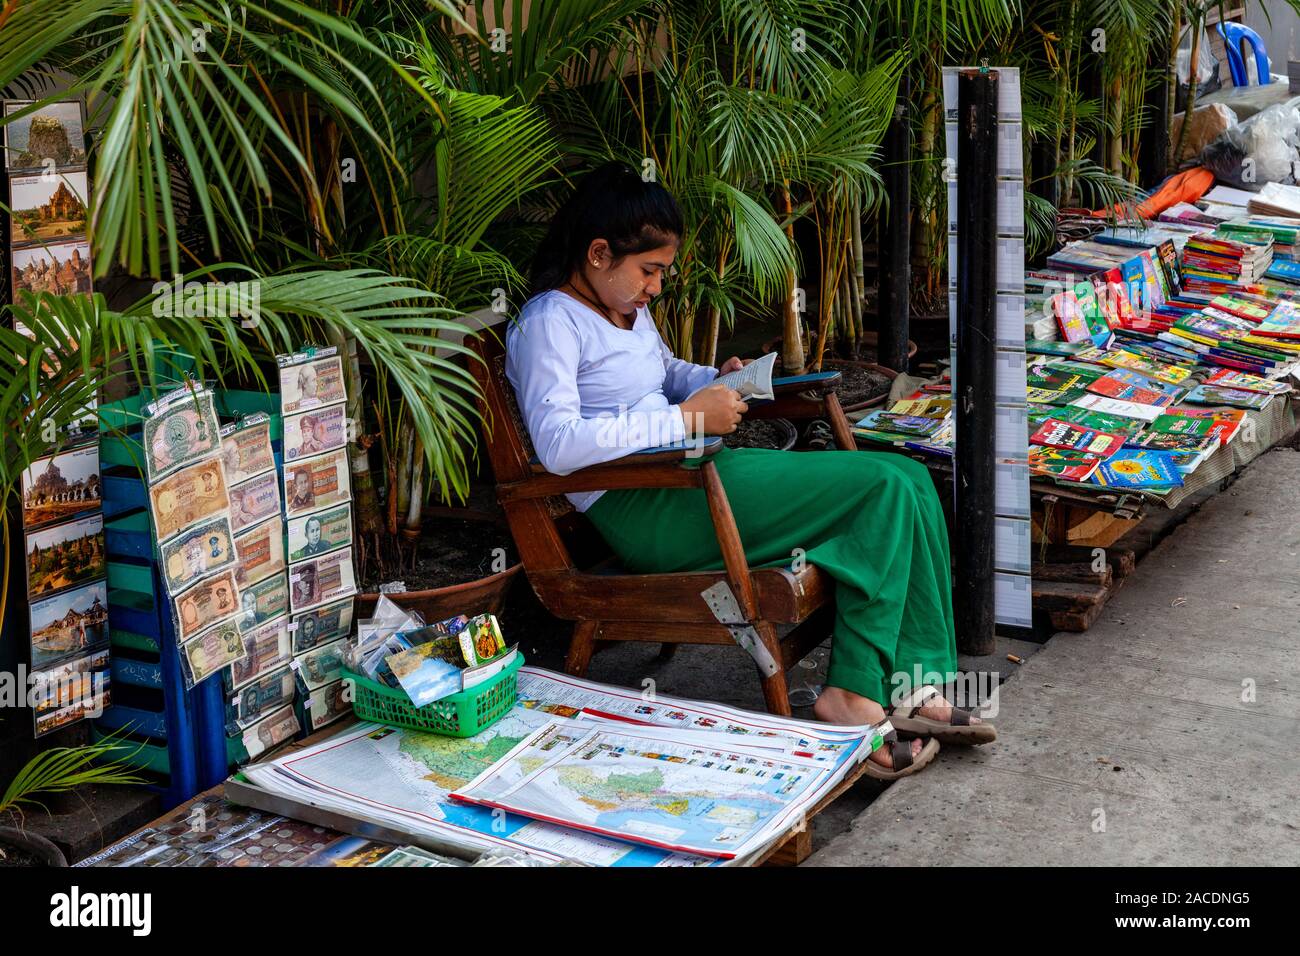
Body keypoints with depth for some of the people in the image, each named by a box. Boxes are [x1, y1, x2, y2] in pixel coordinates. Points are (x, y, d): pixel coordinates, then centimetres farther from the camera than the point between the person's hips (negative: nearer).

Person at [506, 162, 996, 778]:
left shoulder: (629, 307, 19)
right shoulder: (548, 322, -9)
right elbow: (557, 444, -24)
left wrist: (717, 381, 14)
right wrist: (689, 418, -21)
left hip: (692, 475, 10)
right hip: (642, 508, -10)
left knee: (909, 479, -3)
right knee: (884, 490, -17)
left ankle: (912, 686, -6)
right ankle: (853, 694, -12)